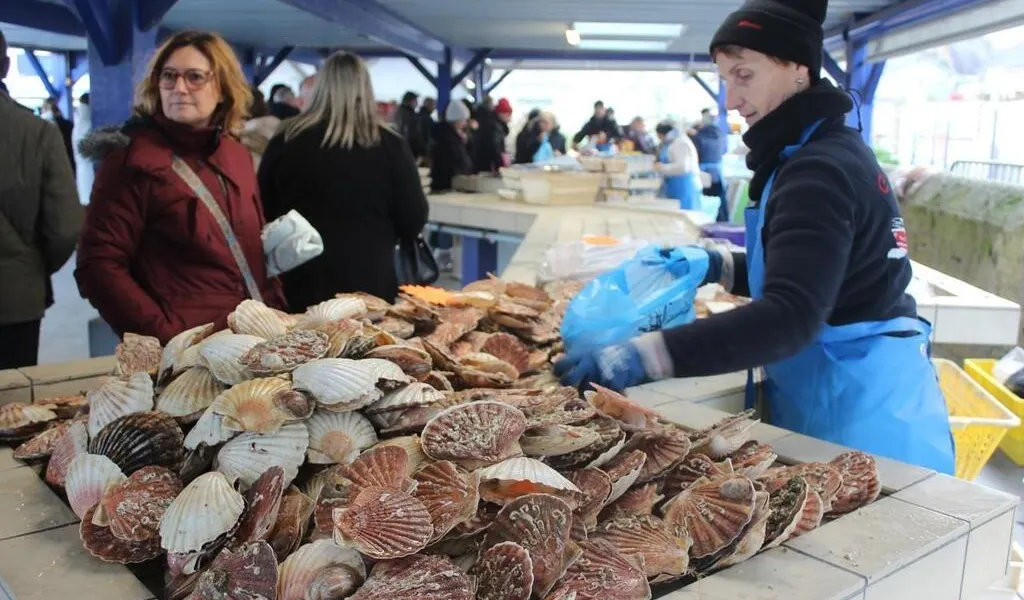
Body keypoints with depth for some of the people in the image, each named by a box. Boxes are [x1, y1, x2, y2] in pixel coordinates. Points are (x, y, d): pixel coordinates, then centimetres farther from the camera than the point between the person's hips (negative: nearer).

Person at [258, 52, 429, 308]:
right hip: (368, 285, -1)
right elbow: (414, 222, -2)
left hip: (299, 284, 2)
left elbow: (262, 214, 8)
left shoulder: (286, 141, -1)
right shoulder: (389, 145, -7)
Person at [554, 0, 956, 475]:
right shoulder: (827, 152, 11)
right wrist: (718, 266, 7)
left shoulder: (820, 170, -22)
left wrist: (643, 357, -40)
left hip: (859, 404, -10)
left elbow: (790, 318, -34)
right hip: (847, 390, 10)